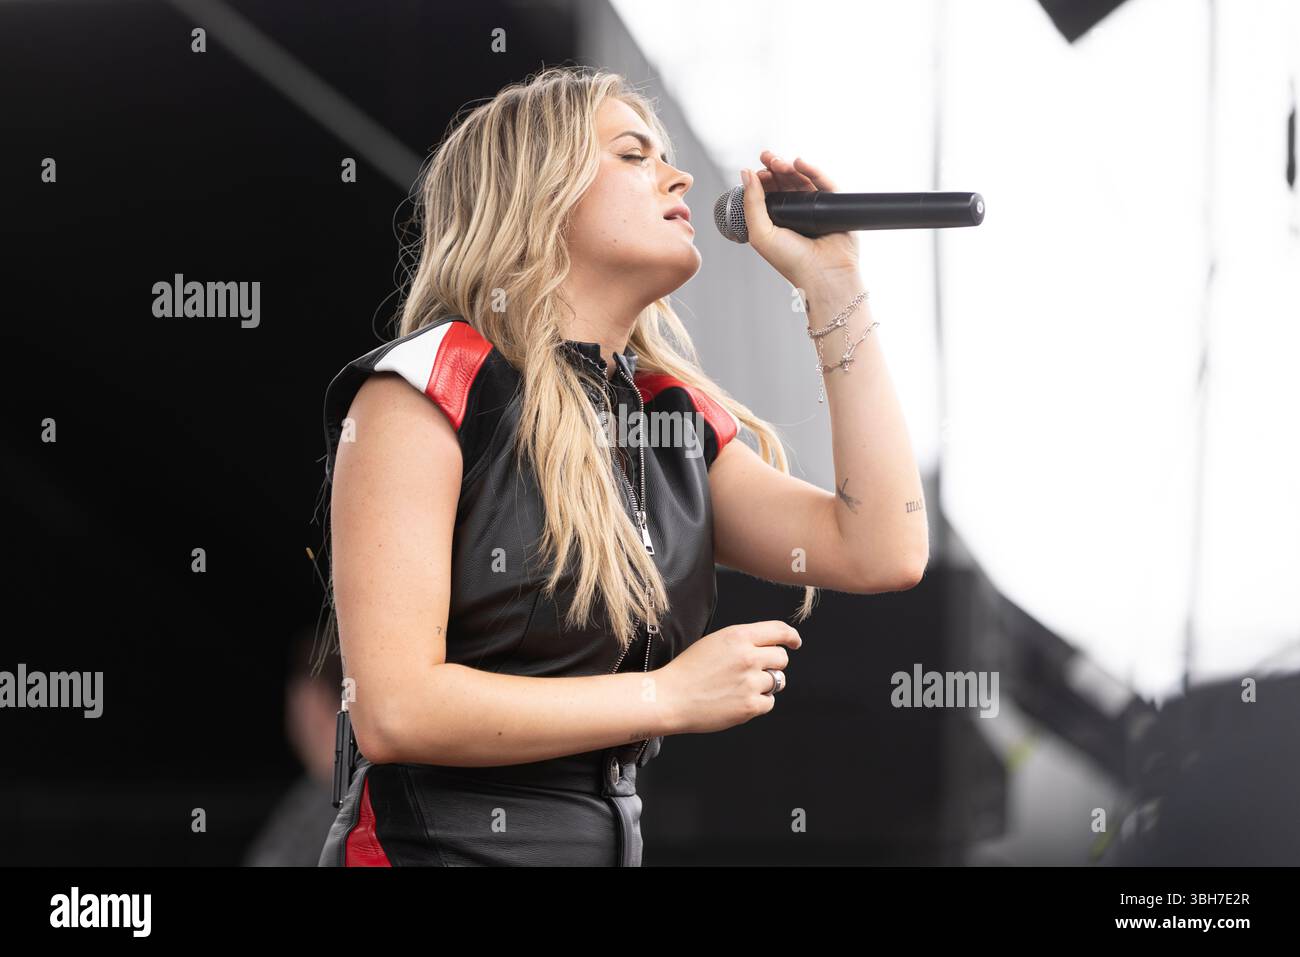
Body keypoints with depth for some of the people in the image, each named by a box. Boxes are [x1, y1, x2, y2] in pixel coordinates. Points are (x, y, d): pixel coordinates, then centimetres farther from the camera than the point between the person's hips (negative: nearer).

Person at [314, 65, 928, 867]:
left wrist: (833, 282, 2)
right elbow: (394, 710, -19)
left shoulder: (675, 412, 10)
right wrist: (672, 695, -13)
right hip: (439, 840, -7)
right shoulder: (427, 386, -11)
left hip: (613, 838, 7)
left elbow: (883, 553, -2)